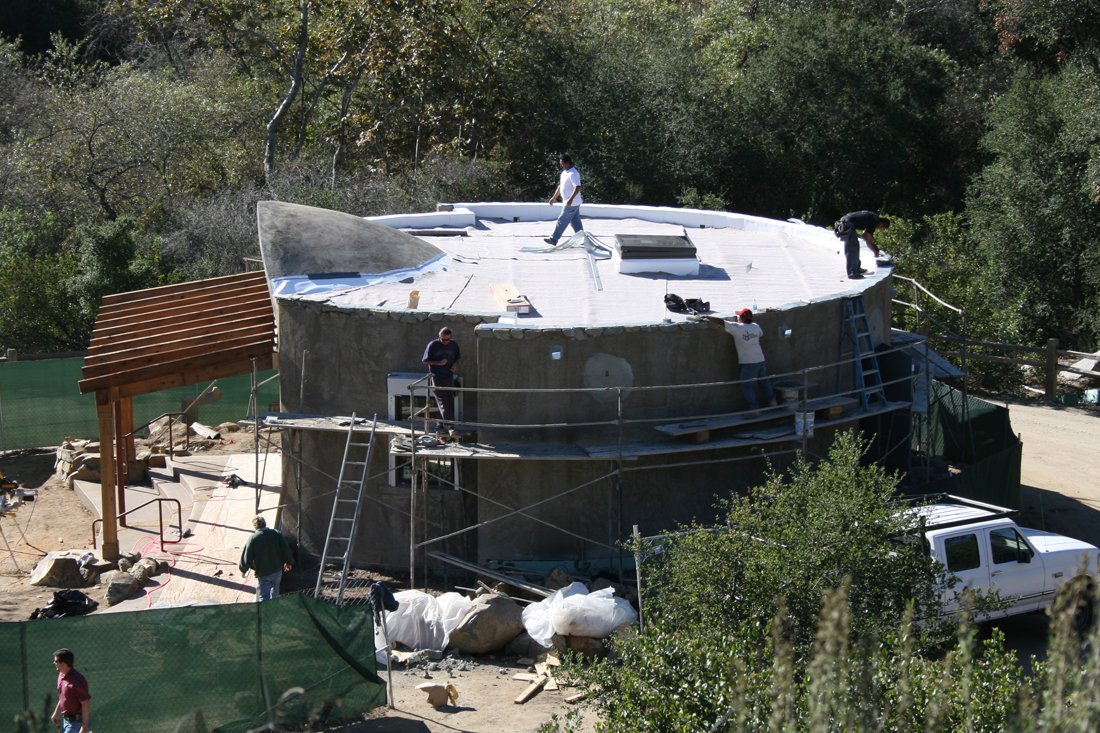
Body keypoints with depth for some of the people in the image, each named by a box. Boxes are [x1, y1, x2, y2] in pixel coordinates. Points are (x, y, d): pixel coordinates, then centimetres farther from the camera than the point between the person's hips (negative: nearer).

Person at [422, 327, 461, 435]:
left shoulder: (453, 345, 6)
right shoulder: (432, 345, -6)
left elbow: (458, 357, 21)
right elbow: (426, 360, -1)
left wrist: (455, 365, 0)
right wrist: (438, 363, -16)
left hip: (449, 377, 5)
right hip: (437, 378, -5)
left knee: (449, 402, 9)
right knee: (443, 403, -13)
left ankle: (442, 425, 24)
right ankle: (450, 427, -22)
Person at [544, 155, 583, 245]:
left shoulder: (573, 174, -19)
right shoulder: (564, 173, 13)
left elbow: (578, 187, -27)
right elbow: (560, 186, 24)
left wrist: (571, 199, -33)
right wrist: (554, 197, 25)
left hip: (572, 203, -10)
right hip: (574, 203, 10)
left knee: (562, 221, -3)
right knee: (575, 222, 12)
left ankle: (553, 239, 3)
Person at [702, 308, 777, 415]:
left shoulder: (737, 328, -12)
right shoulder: (756, 327, 6)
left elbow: (720, 321, -13)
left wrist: (706, 317, -1)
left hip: (748, 363, -6)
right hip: (760, 360, 6)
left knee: (748, 386, 1)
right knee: (764, 381, 22)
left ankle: (754, 409, 0)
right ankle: (772, 401, 34)